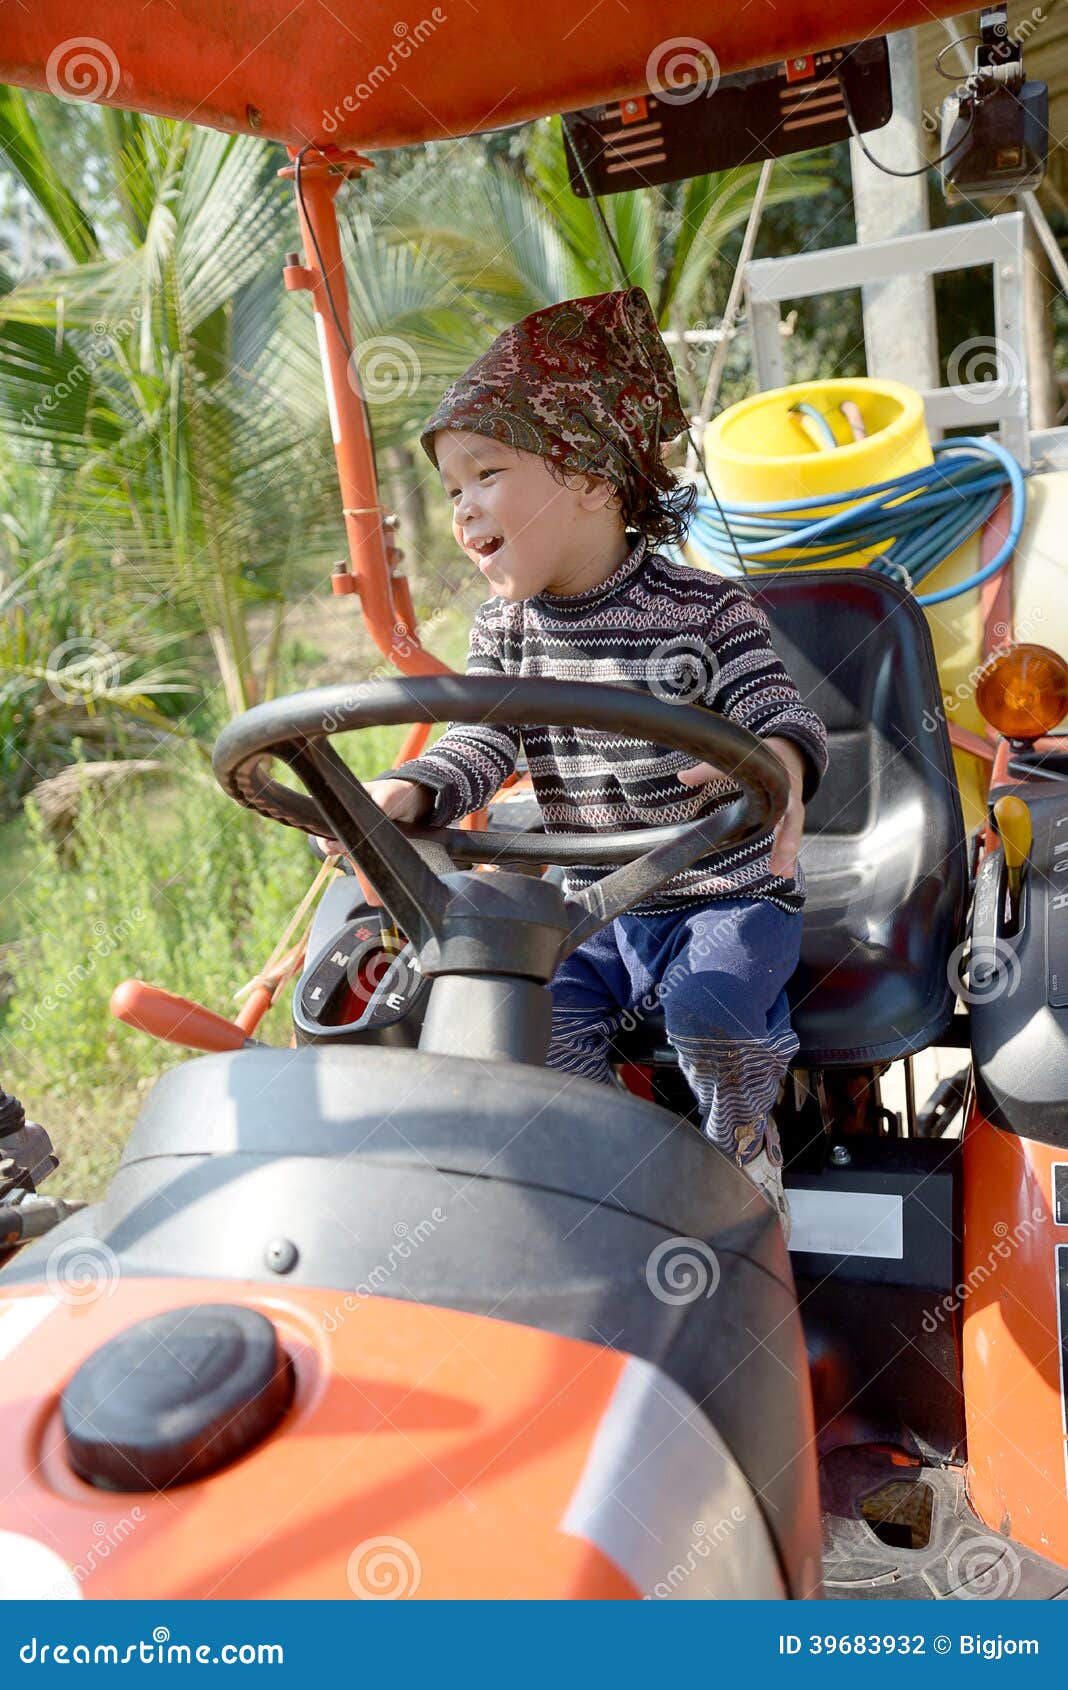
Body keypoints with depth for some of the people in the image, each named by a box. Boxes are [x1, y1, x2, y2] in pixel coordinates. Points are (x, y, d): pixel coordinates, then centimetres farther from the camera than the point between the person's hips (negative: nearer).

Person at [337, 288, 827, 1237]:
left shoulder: (705, 610, -13)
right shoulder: (505, 629, 1)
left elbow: (783, 714, -20)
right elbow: (481, 745, -7)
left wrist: (778, 764, -45)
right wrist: (401, 795, -28)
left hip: (730, 893, -4)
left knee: (710, 1007, -26)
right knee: (544, 1015, -15)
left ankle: (745, 1148, 6)